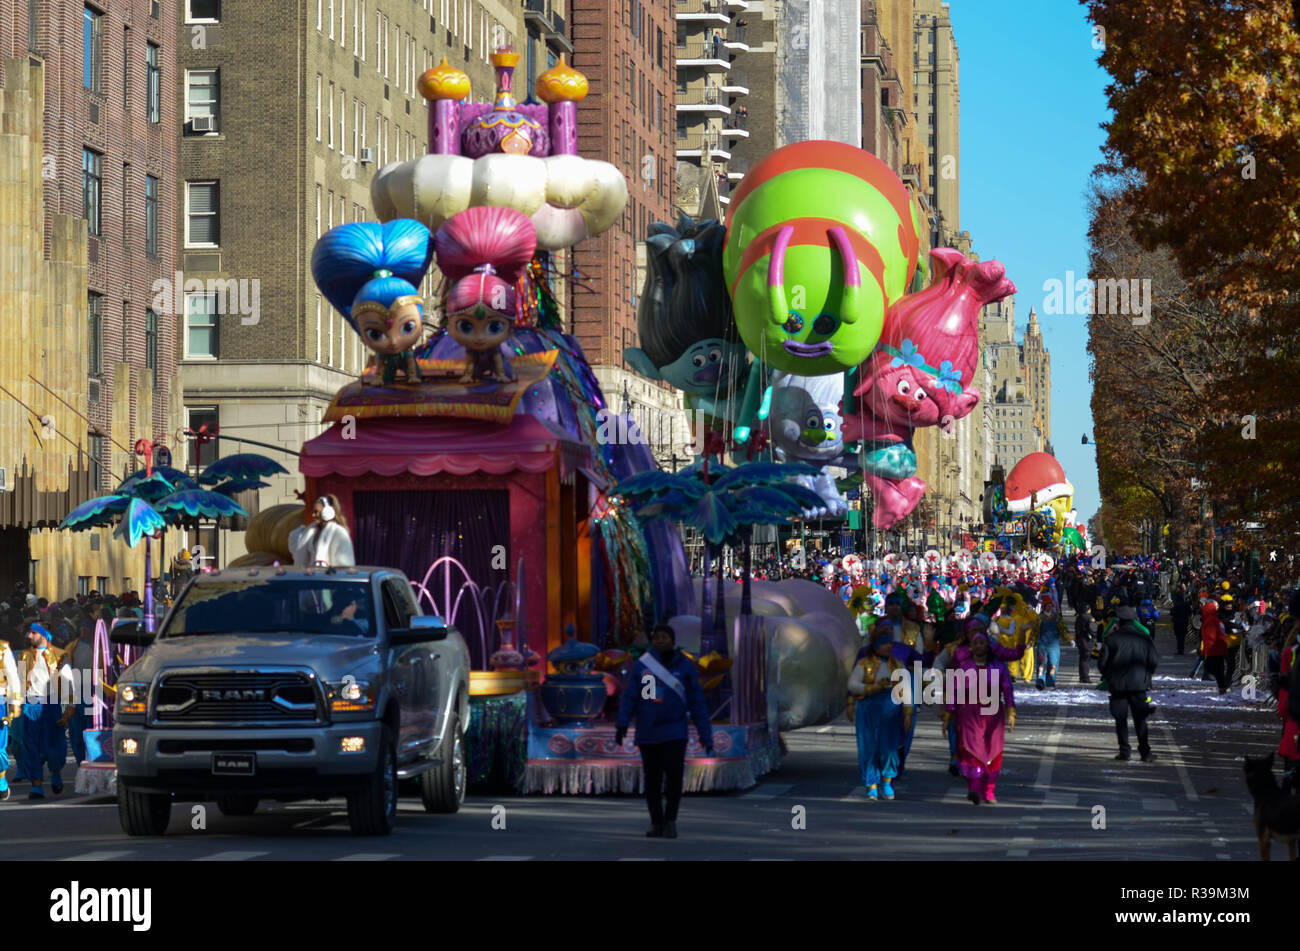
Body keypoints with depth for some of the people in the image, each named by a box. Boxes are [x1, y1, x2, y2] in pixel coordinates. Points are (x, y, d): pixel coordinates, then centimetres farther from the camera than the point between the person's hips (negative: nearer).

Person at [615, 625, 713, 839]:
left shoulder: (684, 666, 2)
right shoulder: (641, 665, 4)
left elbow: (697, 704, 3)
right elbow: (629, 697, -1)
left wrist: (705, 736, 0)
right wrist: (621, 724, -15)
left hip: (674, 734, -2)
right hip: (647, 735, 2)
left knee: (674, 778, -11)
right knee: (652, 781, 6)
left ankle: (670, 820, 7)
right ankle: (657, 823, 17)